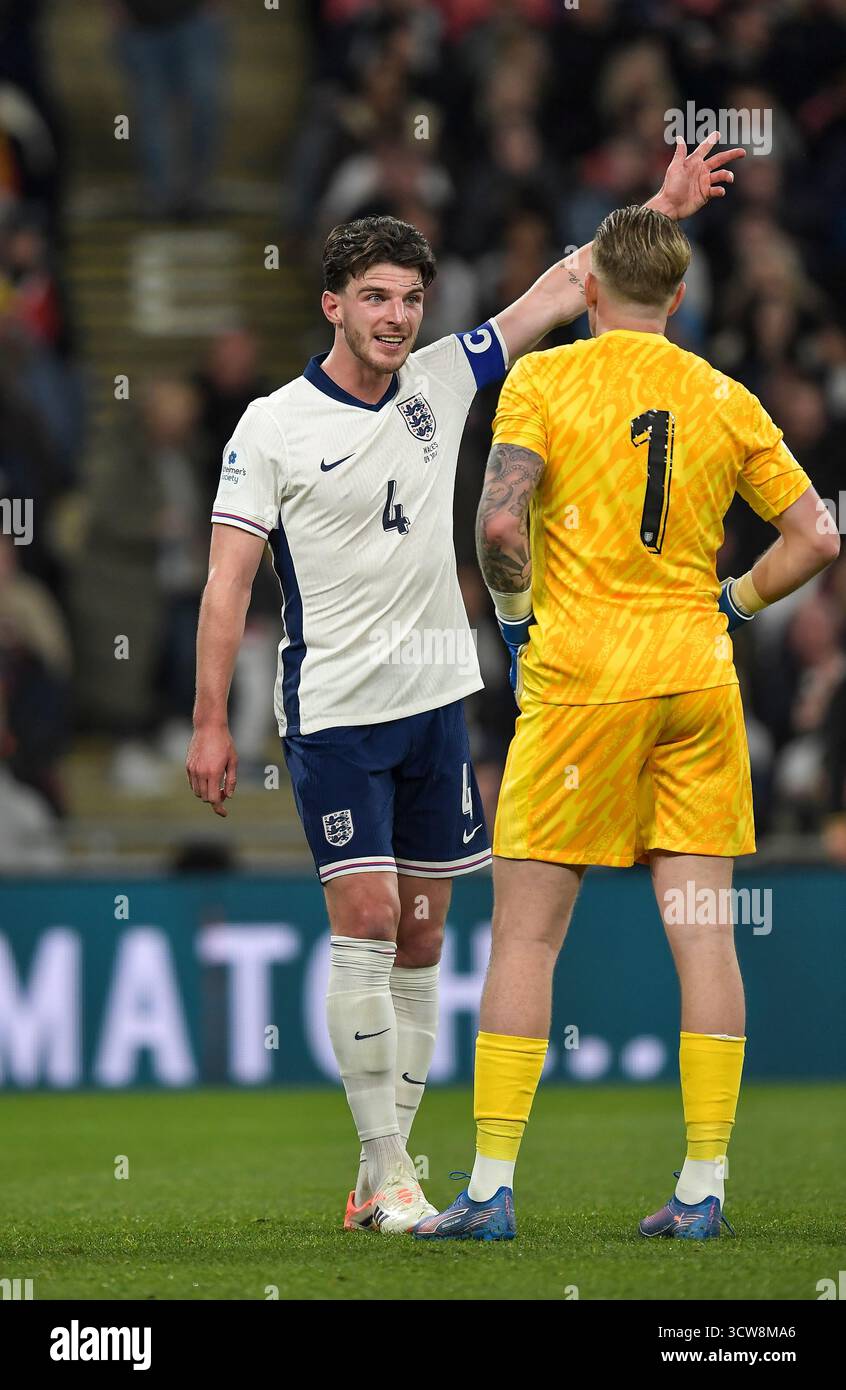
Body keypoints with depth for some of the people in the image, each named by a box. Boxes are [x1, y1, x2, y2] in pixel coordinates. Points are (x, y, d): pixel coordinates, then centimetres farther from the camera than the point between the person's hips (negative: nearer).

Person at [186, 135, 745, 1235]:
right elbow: (227, 579, -7)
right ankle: (386, 1168, -9)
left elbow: (562, 289, 10)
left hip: (435, 701, 5)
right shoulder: (273, 426, -7)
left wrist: (667, 204, 7)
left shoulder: (440, 382, 5)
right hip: (335, 711, -5)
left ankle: (387, 1171, 11)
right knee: (366, 921, -13)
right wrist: (210, 722, -12)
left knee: (421, 940, 6)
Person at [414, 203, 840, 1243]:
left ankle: (492, 1188, -3)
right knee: (703, 935, 4)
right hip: (699, 682, 3)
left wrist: (517, 620, 0)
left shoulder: (543, 379, -3)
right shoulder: (725, 401, 7)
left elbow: (499, 521, -16)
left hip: (580, 680, -3)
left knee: (525, 935, 0)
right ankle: (702, 1187, 4)